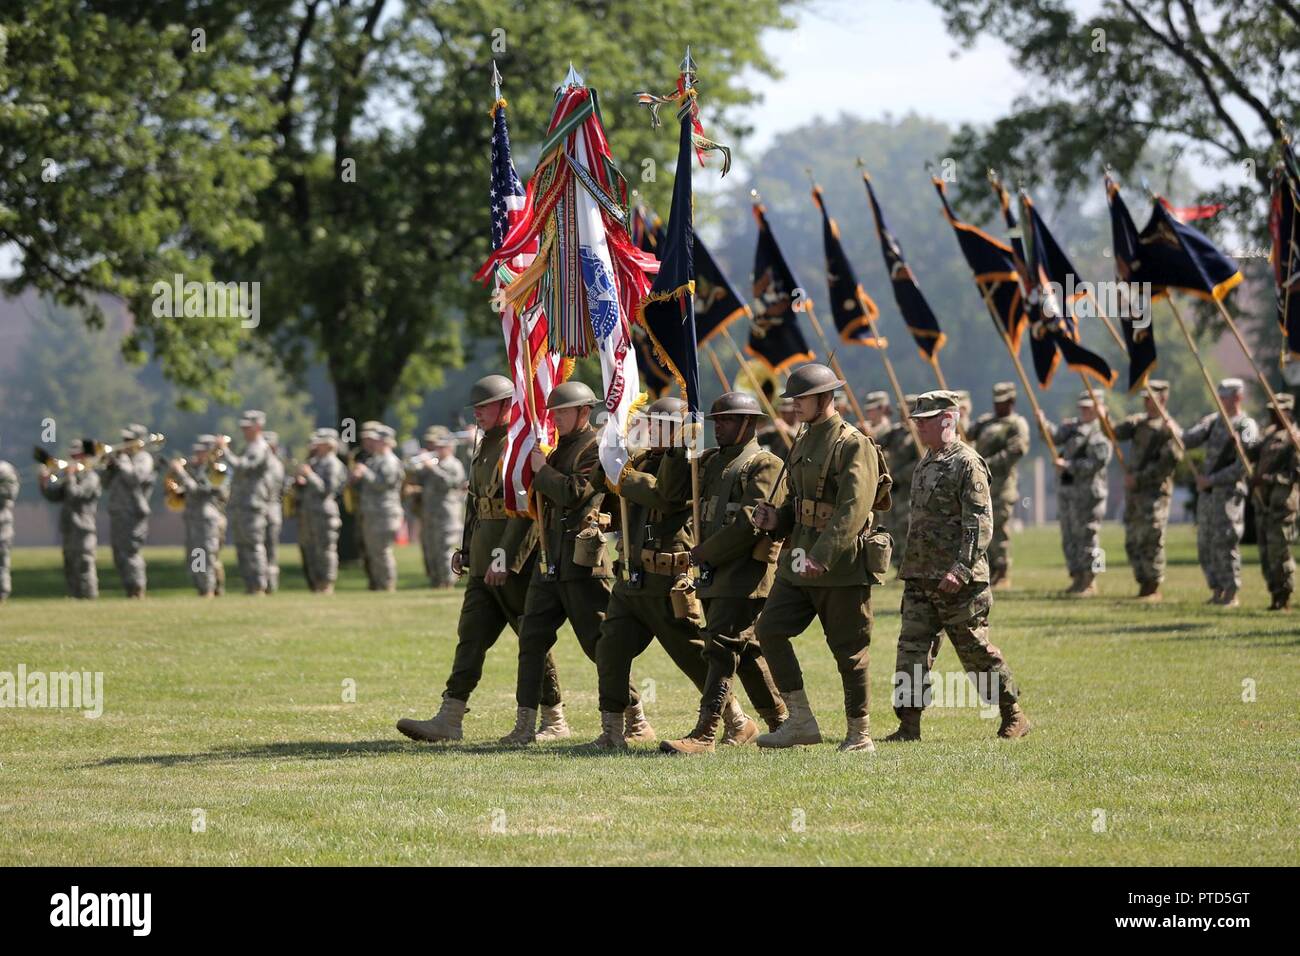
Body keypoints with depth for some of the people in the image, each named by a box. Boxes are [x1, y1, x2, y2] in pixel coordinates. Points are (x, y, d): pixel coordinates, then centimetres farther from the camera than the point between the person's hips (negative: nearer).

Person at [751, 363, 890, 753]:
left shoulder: (854, 446, -12)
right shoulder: (803, 444, 16)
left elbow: (853, 511, -22)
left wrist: (822, 557, -30)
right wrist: (775, 520, 4)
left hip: (843, 566, -8)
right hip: (798, 560, 8)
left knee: (849, 650, 0)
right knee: (770, 629, -4)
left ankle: (859, 733, 13)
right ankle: (800, 721, 1)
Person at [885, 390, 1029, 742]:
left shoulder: (967, 463, -11)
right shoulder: (925, 463, 16)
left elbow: (980, 524, -18)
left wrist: (961, 569, -25)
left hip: (957, 581, -8)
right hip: (919, 577, 8)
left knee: (976, 650, 1)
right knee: (912, 649, -1)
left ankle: (1014, 717, 15)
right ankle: (908, 724, -1)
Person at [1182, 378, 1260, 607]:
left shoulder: (1246, 427, -9)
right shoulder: (1213, 421, 13)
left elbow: (1241, 467, -15)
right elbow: (1189, 440, 7)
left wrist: (1212, 480, -17)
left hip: (1229, 492, -7)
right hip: (1206, 493, 7)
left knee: (1224, 542, -9)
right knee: (1205, 544, 9)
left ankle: (1231, 594, -2)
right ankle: (1217, 591, 18)